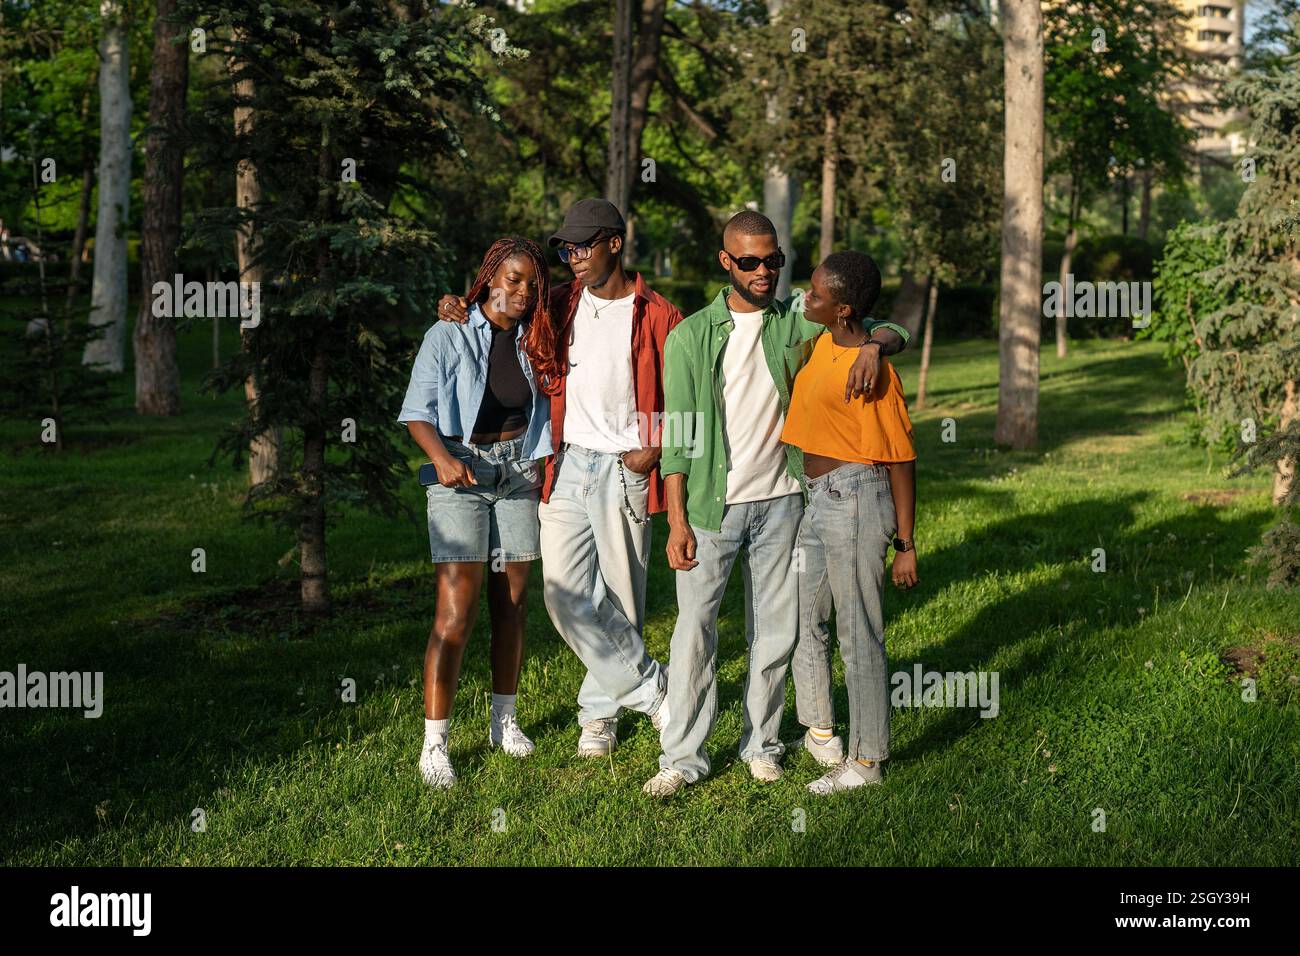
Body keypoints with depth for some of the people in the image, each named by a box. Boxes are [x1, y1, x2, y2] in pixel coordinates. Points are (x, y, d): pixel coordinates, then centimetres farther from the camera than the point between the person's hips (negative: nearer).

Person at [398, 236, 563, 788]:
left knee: (511, 603, 9)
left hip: (517, 475, 5)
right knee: (457, 609, -12)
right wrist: (442, 457, -25)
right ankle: (434, 744, -10)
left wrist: (542, 465, 5)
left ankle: (503, 719, 24)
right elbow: (417, 412, -9)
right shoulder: (448, 337, -6)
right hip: (462, 476, -5)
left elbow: (545, 408, 16)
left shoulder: (534, 343, 8)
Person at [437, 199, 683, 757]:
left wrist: (656, 449, -8)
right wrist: (460, 309, 7)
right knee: (566, 596, -6)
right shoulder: (559, 305, 11)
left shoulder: (657, 317, 1)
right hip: (567, 466, 3)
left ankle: (600, 708, 20)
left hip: (624, 470, -3)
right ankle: (652, 689, 7)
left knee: (620, 600, 3)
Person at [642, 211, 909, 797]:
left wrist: (872, 347, -19)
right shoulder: (690, 337, -2)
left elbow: (891, 331, 6)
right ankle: (682, 756, 6)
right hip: (711, 504, -2)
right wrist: (677, 520, -9)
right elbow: (677, 437, -2)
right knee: (695, 629, -3)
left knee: (775, 629, 9)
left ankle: (761, 743, 23)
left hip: (779, 501, 3)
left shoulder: (798, 325, 4)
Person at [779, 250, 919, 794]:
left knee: (858, 633, 0)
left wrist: (904, 544, -13)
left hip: (854, 499, -9)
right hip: (816, 498, 9)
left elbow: (900, 459, -15)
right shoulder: (821, 343, 6)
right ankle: (819, 729, 36)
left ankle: (866, 761, 12)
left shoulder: (873, 371, -19)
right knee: (804, 616, 18)